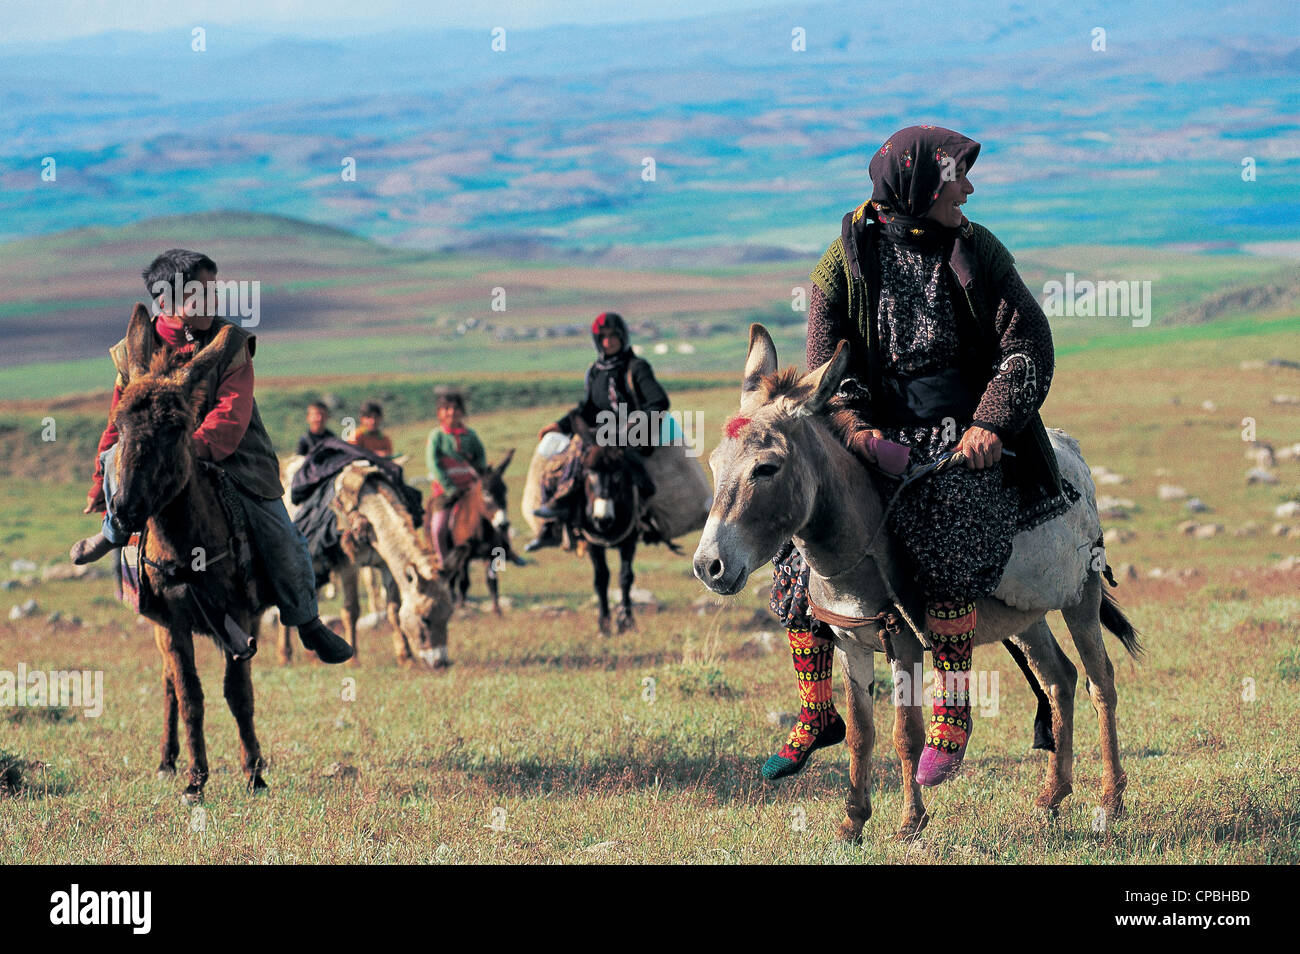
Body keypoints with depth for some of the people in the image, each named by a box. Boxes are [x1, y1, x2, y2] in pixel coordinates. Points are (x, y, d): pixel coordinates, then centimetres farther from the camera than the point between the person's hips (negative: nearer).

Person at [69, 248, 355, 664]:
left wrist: (197, 446, -39)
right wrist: (100, 488, 10)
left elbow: (232, 414, -21)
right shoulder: (135, 353, -4)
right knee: (119, 458, -25)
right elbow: (119, 423, 6)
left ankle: (307, 622, 18)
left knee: (281, 542, -8)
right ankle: (117, 531, 7)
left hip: (234, 459, -1)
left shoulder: (231, 344, -9)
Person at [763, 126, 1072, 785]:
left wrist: (990, 424, -17)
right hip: (879, 432, 2)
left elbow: (1028, 345, -1)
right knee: (798, 561, -8)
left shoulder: (978, 251, 4)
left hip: (964, 432, -2)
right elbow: (827, 365, 0)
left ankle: (952, 707, -22)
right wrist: (855, 428, -19)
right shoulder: (846, 260, 4)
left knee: (943, 541, -32)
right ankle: (818, 714, 12)